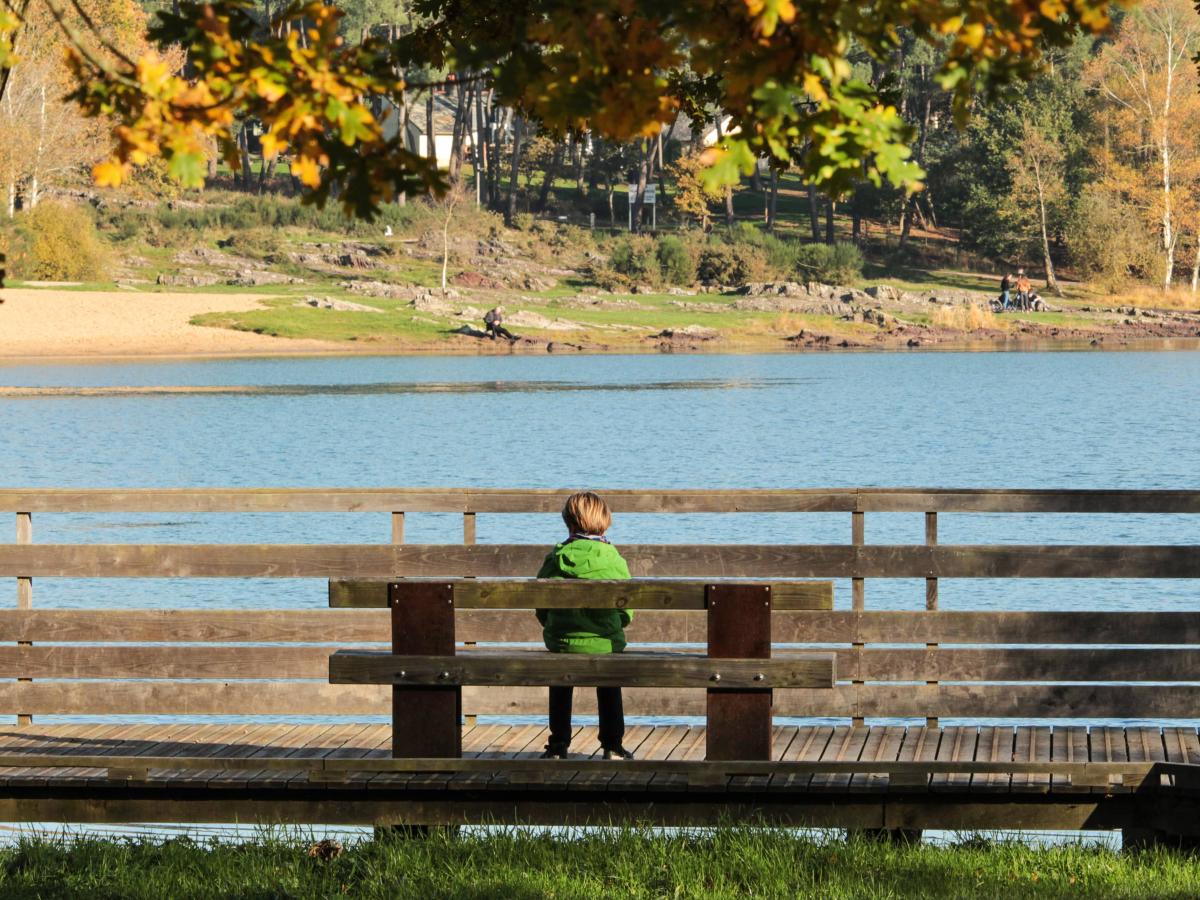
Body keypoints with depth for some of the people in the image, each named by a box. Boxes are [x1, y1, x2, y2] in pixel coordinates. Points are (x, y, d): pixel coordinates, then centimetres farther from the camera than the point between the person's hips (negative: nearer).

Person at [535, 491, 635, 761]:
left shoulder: (555, 559, -5)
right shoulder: (614, 560, -8)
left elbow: (541, 607, -1)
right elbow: (627, 609, -3)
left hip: (560, 641, 1)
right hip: (606, 644, -1)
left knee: (560, 686, 24)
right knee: (608, 686, 23)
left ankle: (558, 745, 24)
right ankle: (612, 745, 22)